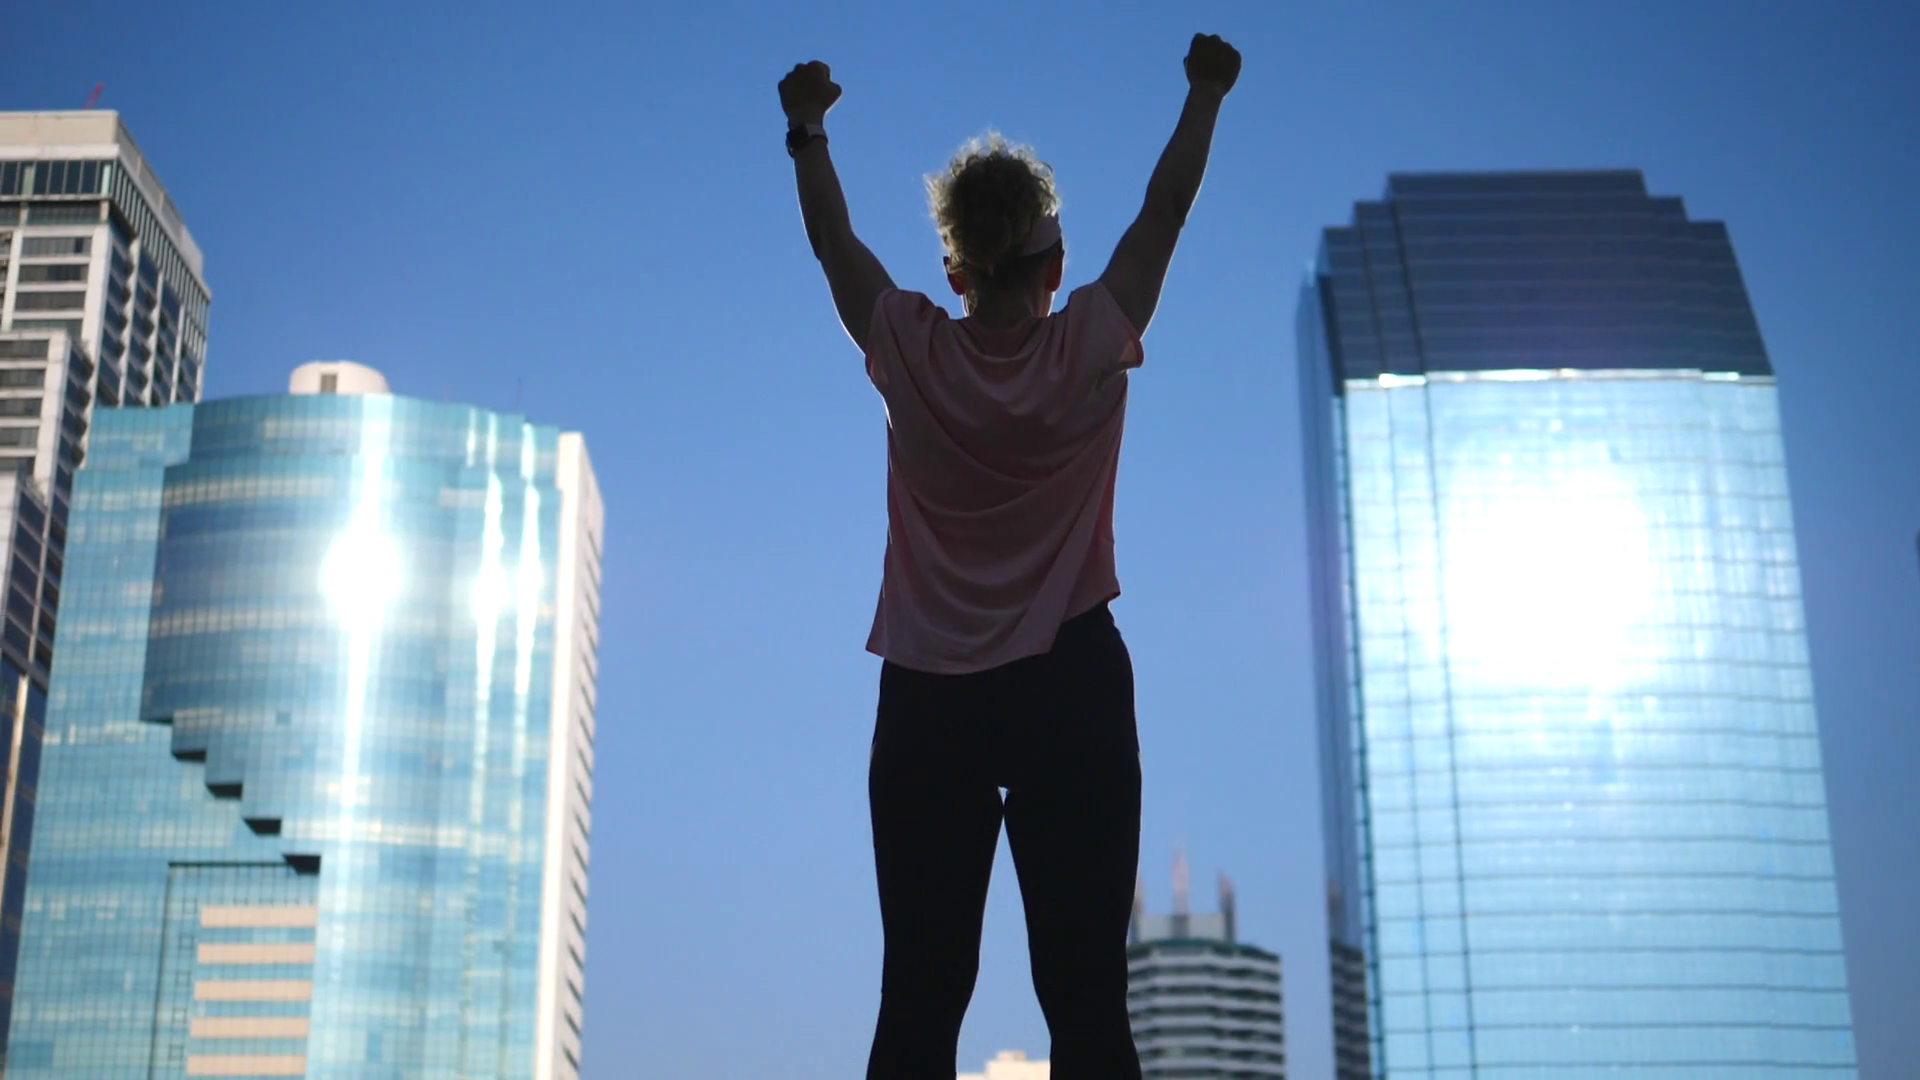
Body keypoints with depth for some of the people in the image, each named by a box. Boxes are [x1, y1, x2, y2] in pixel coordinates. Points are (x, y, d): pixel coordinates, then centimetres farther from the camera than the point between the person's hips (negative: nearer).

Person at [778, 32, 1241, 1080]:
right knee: (1086, 992, -5)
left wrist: (807, 131, 33)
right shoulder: (1089, 351, -3)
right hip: (1071, 689, -1)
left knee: (920, 993, -1)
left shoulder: (910, 354, -1)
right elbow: (1163, 214, 13)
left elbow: (834, 241, 17)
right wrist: (1206, 95, 28)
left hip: (927, 701, 2)